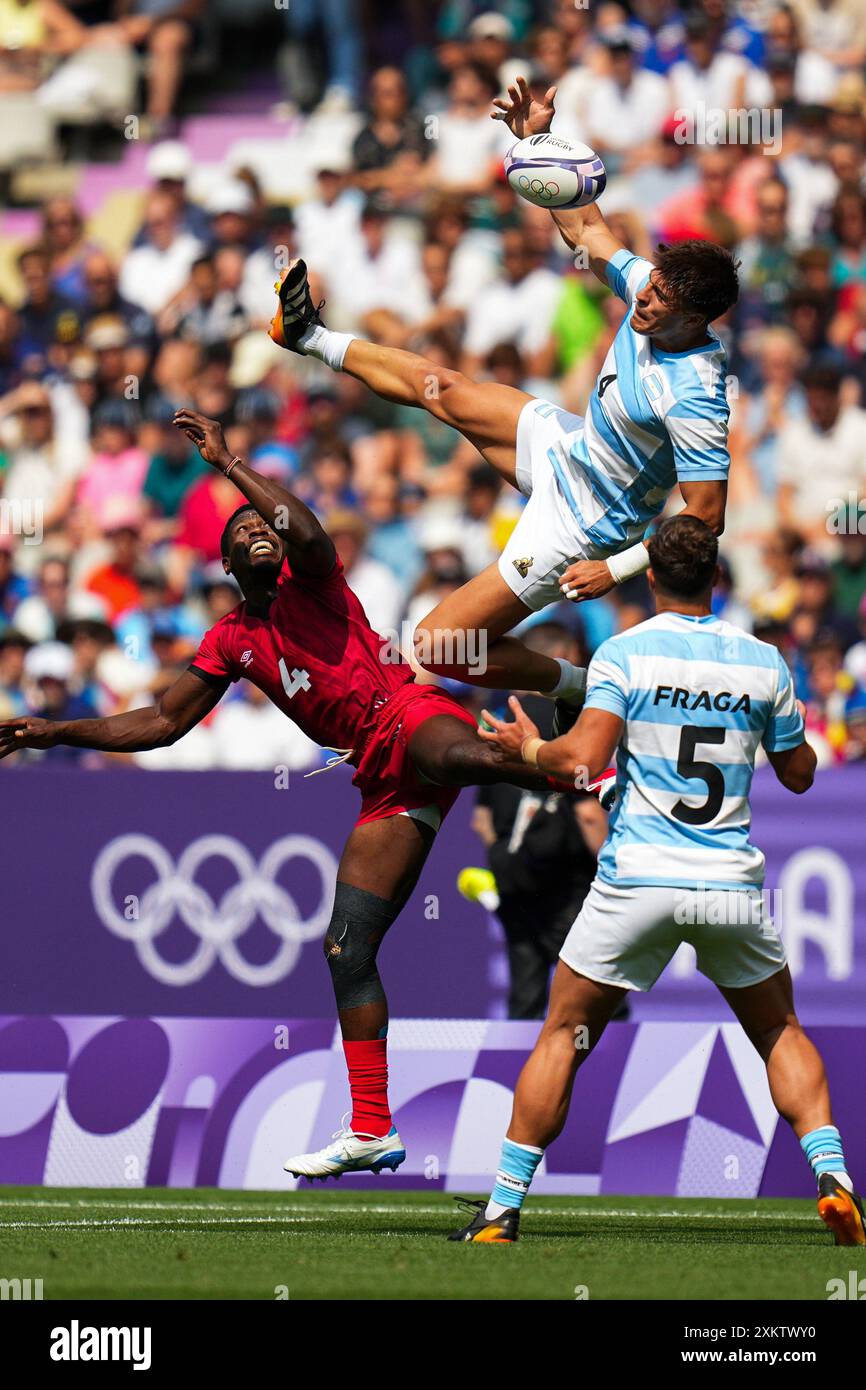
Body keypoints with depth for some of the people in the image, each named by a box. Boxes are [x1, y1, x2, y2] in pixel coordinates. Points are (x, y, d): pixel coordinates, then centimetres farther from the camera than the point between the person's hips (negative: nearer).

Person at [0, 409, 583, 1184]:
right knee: (347, 947, 0)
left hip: (410, 714, -6)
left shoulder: (310, 580, 5)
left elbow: (305, 533, -20)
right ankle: (372, 1131, 0)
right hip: (384, 780, 6)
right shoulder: (232, 640, 21)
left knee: (454, 755, -45)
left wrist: (228, 463, -13)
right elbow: (162, 723, 26)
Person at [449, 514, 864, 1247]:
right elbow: (799, 773, 15)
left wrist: (528, 747, 5)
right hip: (734, 885, 2)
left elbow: (584, 758, -15)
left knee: (563, 1035, 10)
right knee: (782, 1033, 20)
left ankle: (504, 1206, 7)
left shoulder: (623, 654, -4)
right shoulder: (762, 661, 5)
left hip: (638, 881, -2)